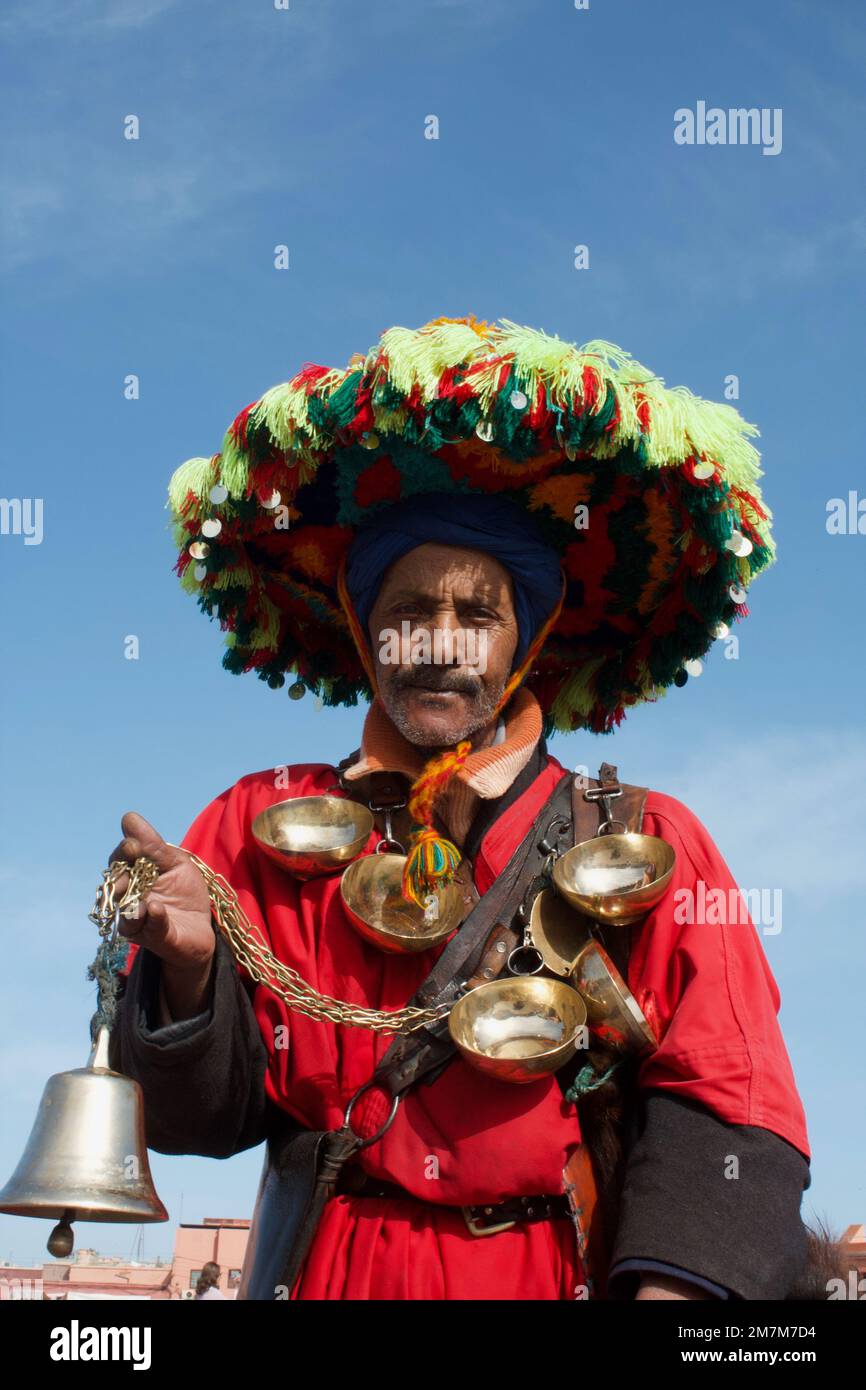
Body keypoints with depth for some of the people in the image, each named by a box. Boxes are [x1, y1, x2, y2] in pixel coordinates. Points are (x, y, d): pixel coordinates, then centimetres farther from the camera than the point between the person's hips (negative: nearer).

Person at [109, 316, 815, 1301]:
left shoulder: (645, 849, 4)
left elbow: (723, 1113, -1)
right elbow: (205, 1113, 4)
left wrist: (671, 1286, -18)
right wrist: (188, 971, -15)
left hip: (563, 1275, 0)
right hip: (327, 1274, 1)